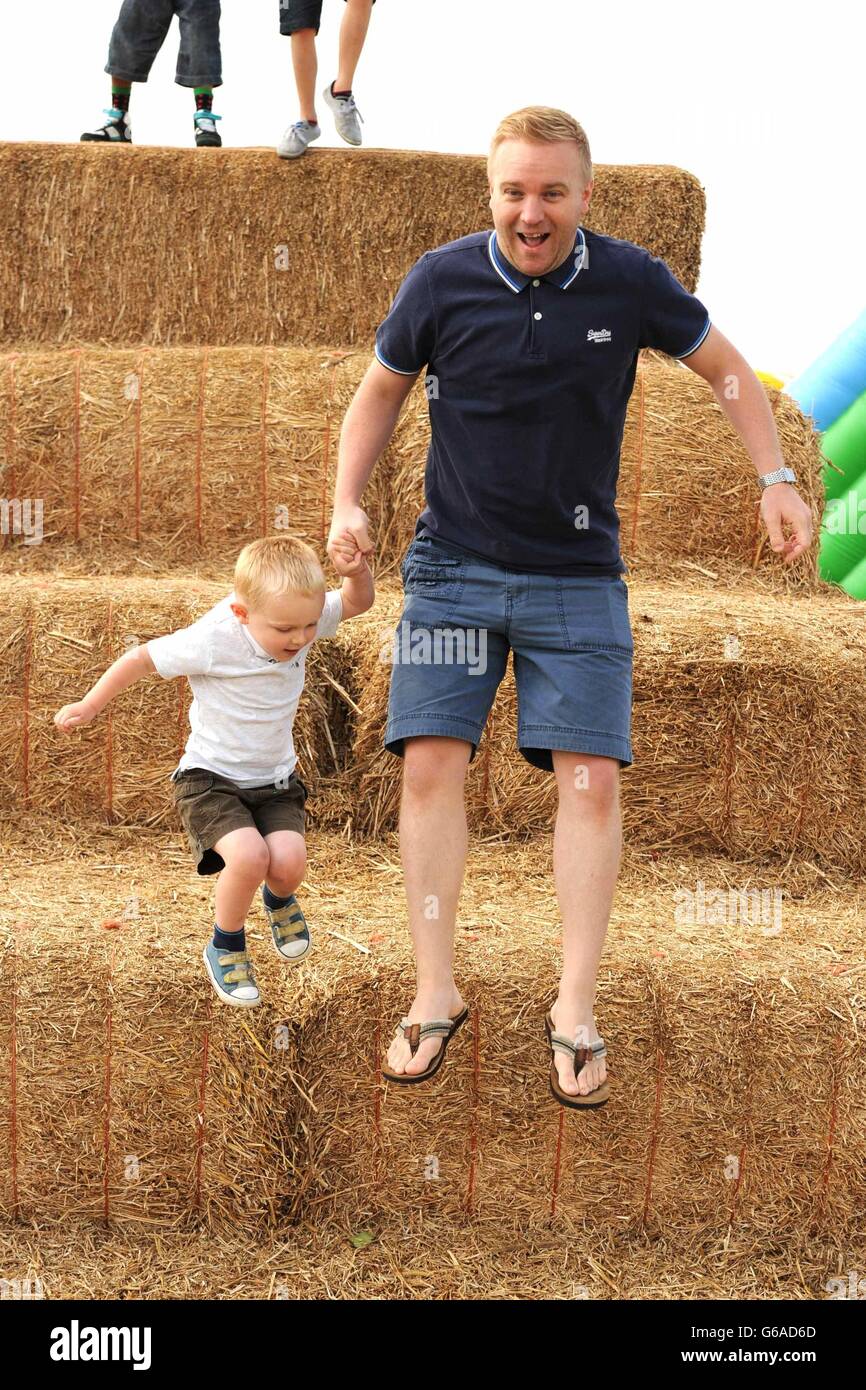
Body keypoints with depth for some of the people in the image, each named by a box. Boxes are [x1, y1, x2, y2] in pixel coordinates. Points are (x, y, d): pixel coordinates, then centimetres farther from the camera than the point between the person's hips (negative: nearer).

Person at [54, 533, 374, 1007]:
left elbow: (357, 602, -3)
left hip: (275, 780, 4)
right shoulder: (212, 641, -25)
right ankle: (225, 948, 2)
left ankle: (278, 899, 20)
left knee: (289, 860, -21)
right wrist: (90, 705, -3)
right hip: (211, 778, -4)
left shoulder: (301, 618, -13)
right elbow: (144, 657, -12)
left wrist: (355, 570, -26)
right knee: (248, 855, -28)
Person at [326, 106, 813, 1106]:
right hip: (454, 566, 0)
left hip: (578, 578, 0)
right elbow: (381, 390, 10)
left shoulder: (629, 282, -6)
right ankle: (435, 995, 3)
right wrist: (347, 502, -2)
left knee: (591, 781, -7)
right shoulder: (441, 281, -7)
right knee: (430, 765, -9)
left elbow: (725, 368, 10)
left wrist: (776, 480, 1)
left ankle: (575, 1011, 3)